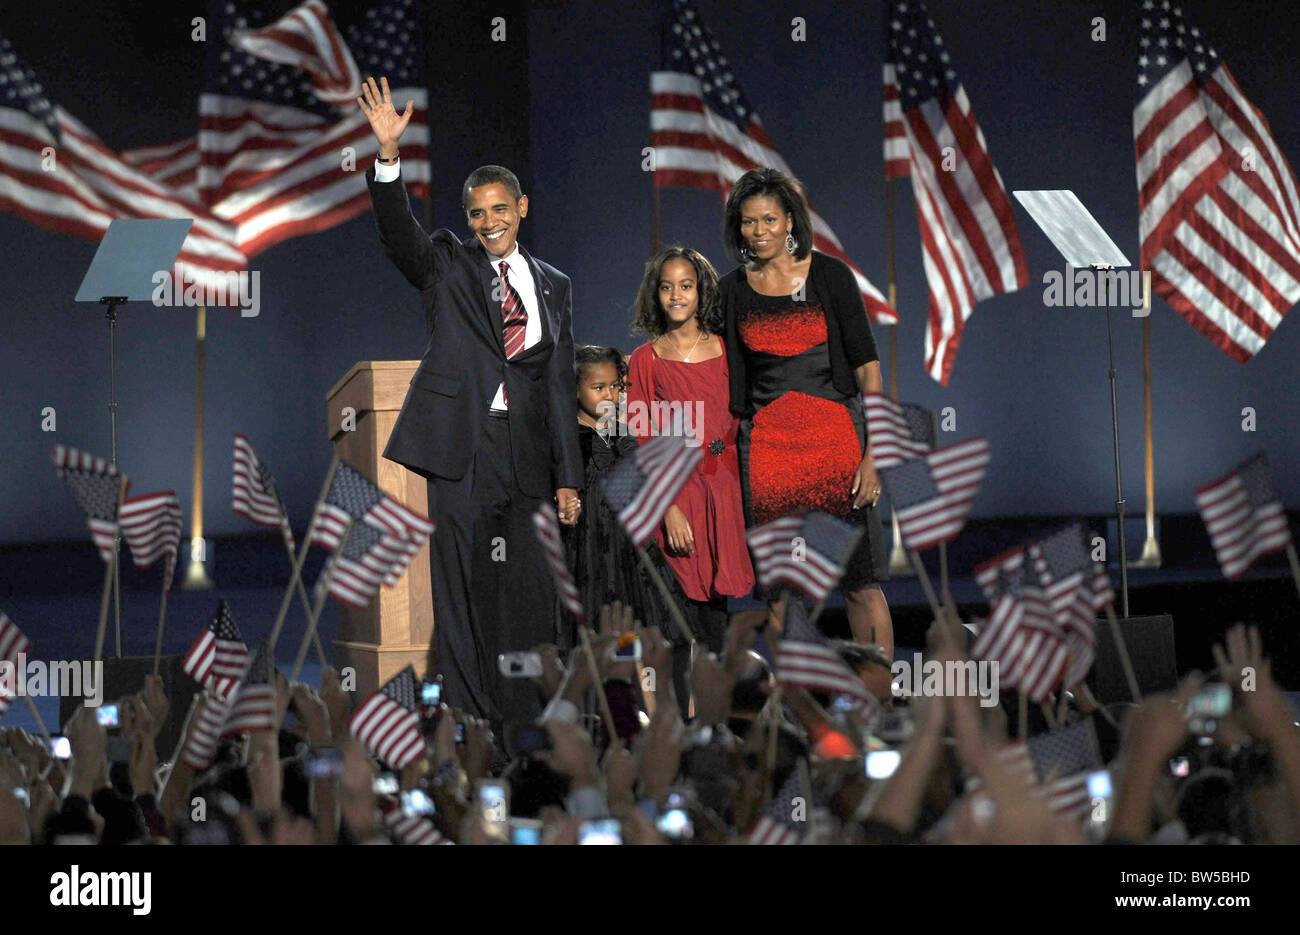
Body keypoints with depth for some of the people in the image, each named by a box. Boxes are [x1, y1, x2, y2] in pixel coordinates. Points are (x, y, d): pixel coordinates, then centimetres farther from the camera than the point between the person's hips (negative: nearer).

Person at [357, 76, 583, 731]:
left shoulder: (553, 286, 16)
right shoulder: (447, 265, 9)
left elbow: (559, 385, 15)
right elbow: (398, 233, -10)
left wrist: (567, 477, 11)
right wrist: (387, 154, -26)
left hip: (524, 452, 3)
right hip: (460, 444, -3)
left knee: (527, 590, 1)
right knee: (462, 585, -4)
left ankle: (522, 727, 9)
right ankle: (466, 721, 1)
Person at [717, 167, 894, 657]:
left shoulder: (829, 275, -2)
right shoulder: (733, 290, 7)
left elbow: (867, 364, -4)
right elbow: (731, 382, 11)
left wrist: (874, 451, -11)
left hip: (833, 434, -3)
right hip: (766, 442, 3)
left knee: (859, 581, -4)